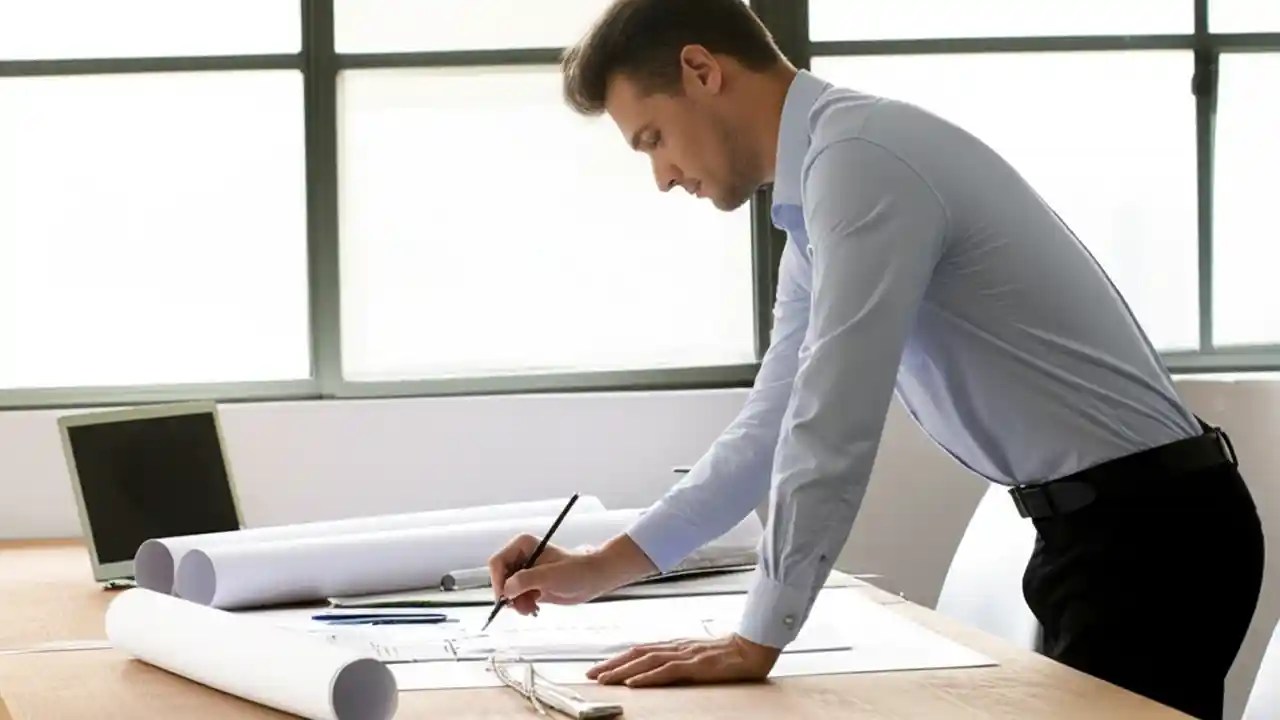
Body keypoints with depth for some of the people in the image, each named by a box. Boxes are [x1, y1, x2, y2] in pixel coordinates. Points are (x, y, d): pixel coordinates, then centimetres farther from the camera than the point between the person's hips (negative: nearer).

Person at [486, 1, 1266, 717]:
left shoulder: (862, 156, -18)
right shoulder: (826, 185, 13)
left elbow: (834, 424, -23)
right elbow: (779, 425, 19)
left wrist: (758, 642, -17)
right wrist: (603, 567, 16)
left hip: (1144, 527, -10)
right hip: (1107, 521, 10)